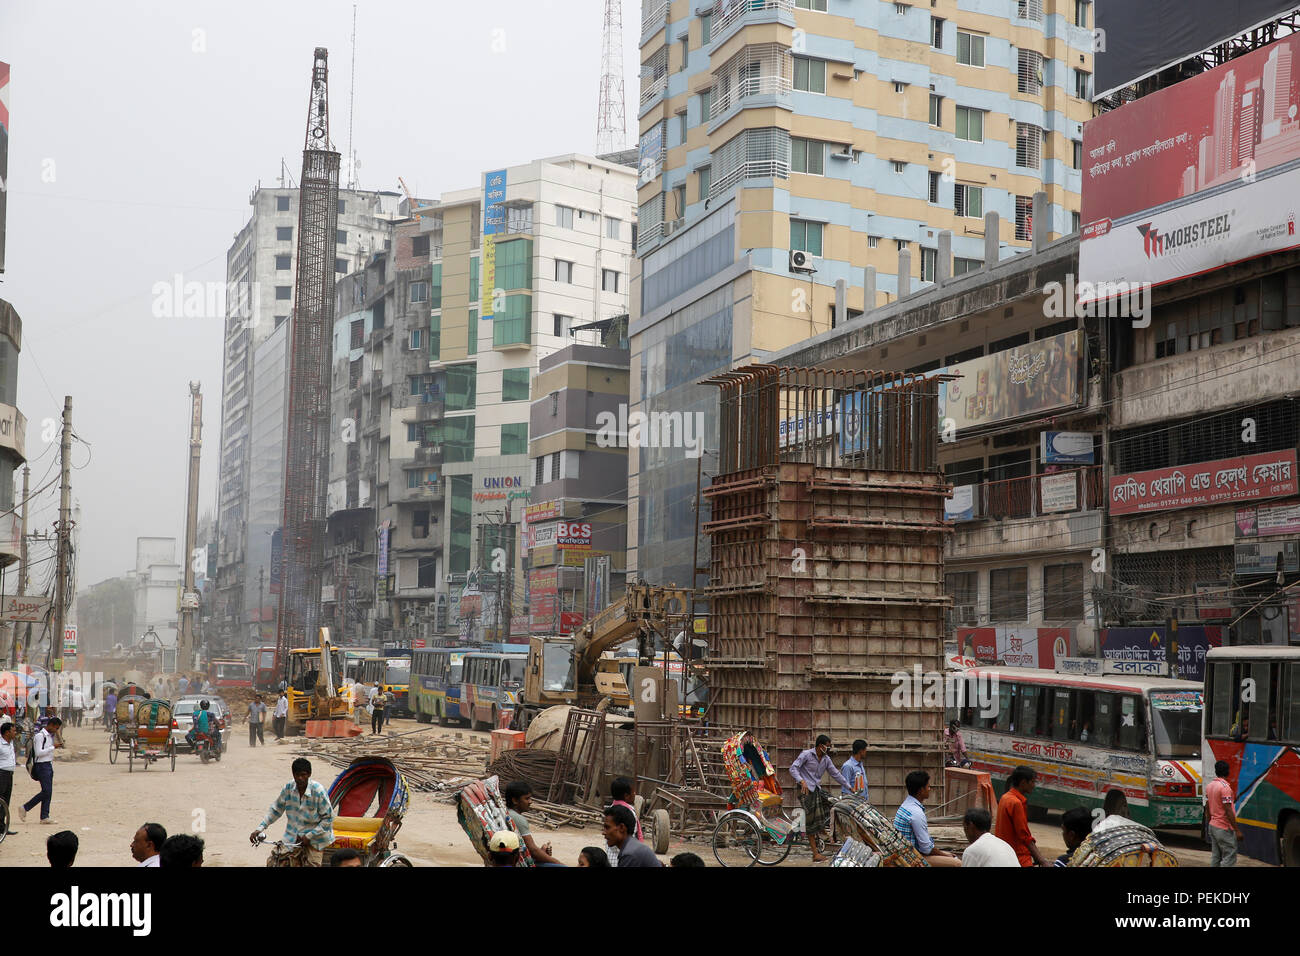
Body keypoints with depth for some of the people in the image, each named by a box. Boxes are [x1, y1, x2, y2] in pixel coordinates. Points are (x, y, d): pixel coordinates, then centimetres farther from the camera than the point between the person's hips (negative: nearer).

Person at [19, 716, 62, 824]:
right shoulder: (40, 735, -12)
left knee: (48, 792, 5)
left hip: (49, 765, 9)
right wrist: (53, 747, -17)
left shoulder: (51, 735, 16)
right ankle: (24, 808, -2)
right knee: (46, 791, -13)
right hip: (42, 765, -9)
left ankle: (44, 817, 5)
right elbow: (39, 752, -19)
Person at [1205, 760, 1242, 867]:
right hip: (1224, 828, -9)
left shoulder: (1209, 786, 8)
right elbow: (1228, 811, -21)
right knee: (1229, 858, -6)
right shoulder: (1225, 787, -18)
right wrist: (1237, 830, -17)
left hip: (1213, 826, 9)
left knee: (1215, 857, 12)